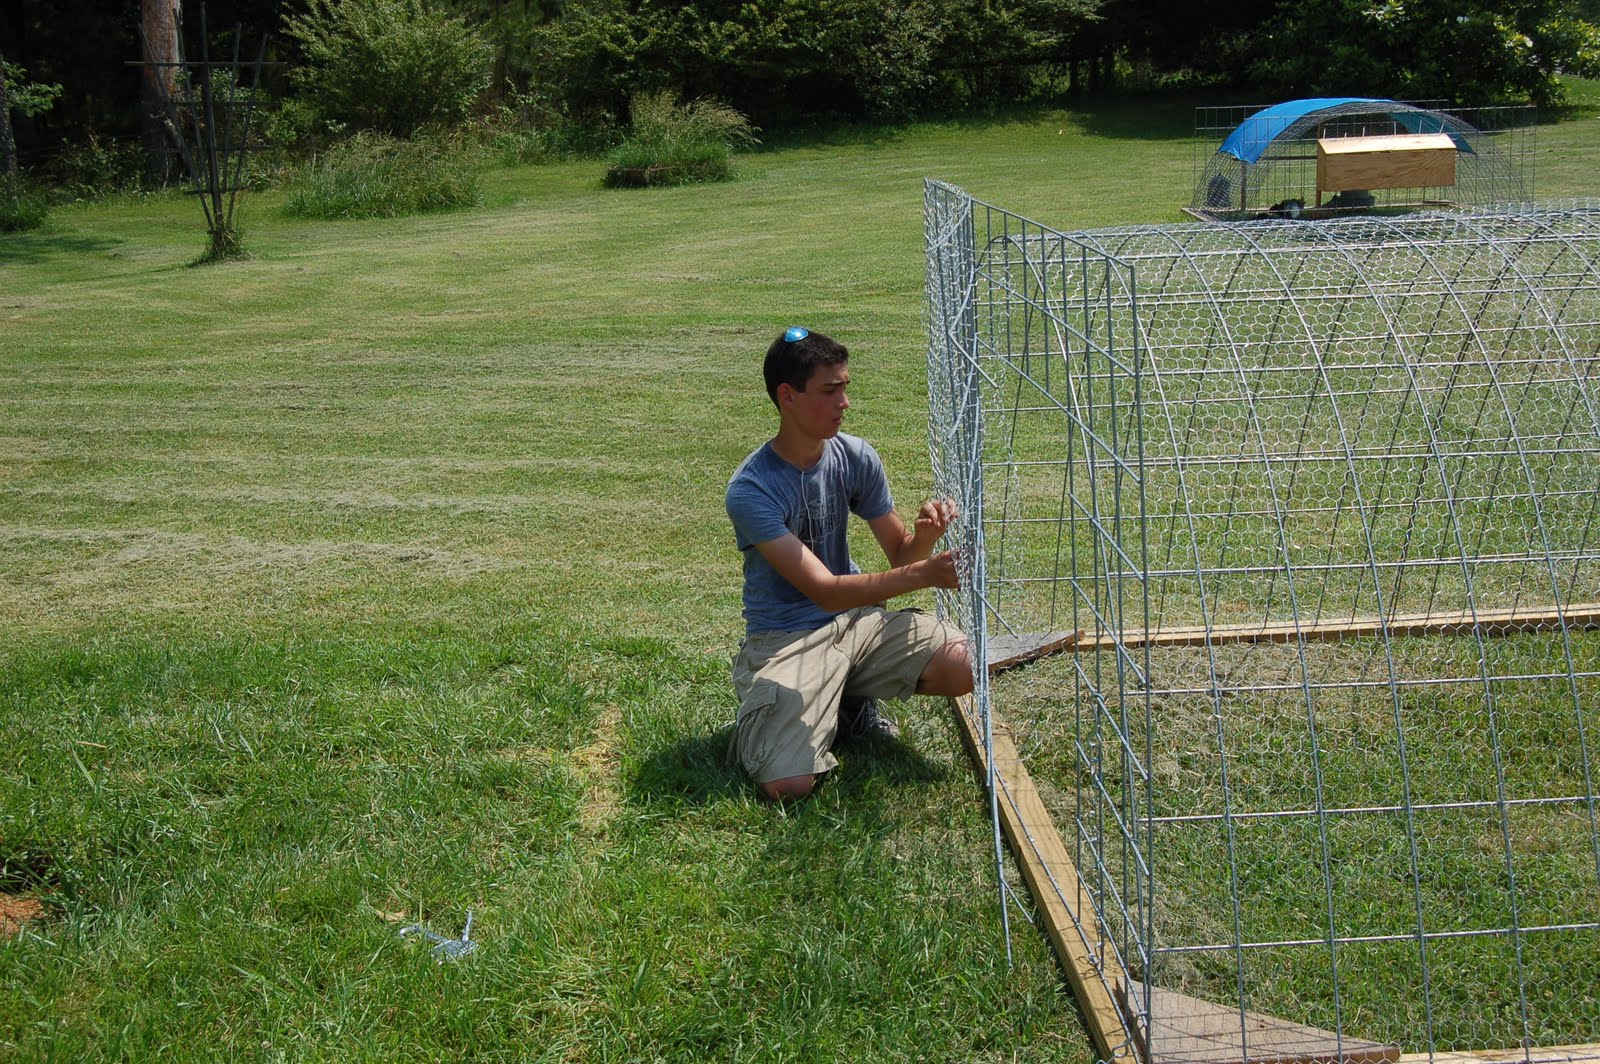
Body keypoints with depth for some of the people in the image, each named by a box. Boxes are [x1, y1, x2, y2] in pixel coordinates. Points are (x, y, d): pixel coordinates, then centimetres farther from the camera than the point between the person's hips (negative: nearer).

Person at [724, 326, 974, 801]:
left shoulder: (855, 456, -4)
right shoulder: (750, 489, -22)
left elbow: (899, 553, 3)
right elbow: (824, 590, -27)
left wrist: (924, 535, -21)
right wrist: (921, 575, -37)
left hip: (855, 619, 5)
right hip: (785, 637, -5)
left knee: (963, 666, -20)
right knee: (787, 785, -26)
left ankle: (853, 696, 10)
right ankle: (772, 717, 11)